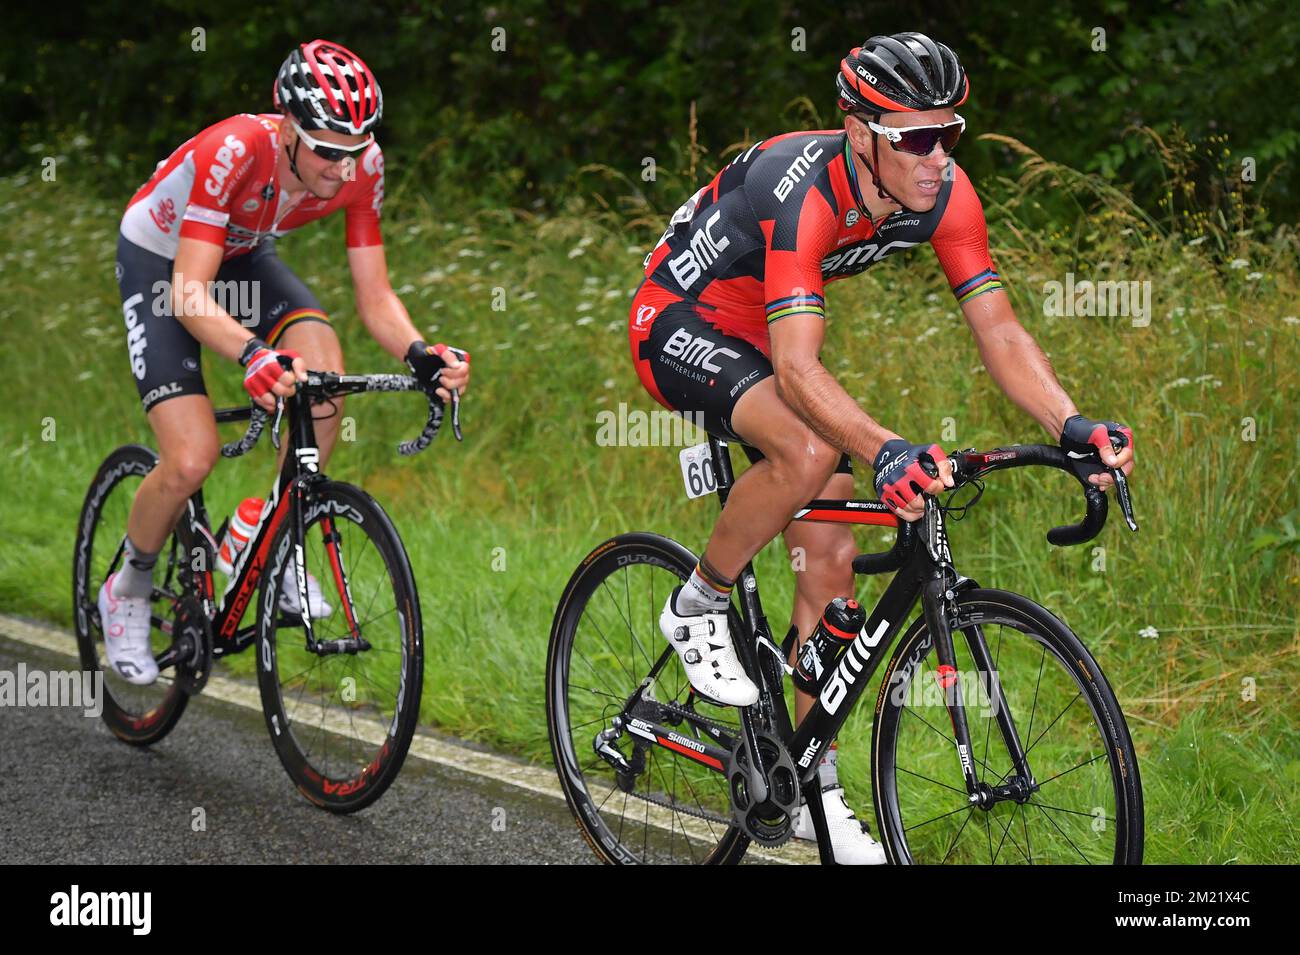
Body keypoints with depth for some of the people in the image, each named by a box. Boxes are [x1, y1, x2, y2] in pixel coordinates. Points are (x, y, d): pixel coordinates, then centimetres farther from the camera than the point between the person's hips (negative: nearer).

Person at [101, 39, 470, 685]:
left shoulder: (361, 166, -23)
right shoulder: (233, 152, -38)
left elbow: (374, 296, -17)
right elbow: (191, 292, -42)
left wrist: (420, 355, -37)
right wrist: (251, 355, -60)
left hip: (242, 257, 4)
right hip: (160, 262, -4)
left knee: (324, 372, -26)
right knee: (192, 459, -19)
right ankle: (126, 592, 10)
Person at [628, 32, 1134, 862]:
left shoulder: (944, 194, -18)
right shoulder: (806, 192, -37)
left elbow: (1000, 332, -18)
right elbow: (799, 367, -45)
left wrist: (1071, 425, -35)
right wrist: (885, 451, -60)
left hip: (762, 336, 7)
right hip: (680, 323, -7)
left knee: (833, 554, 0)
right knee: (808, 450, -35)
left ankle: (814, 789, 11)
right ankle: (698, 609, -8)